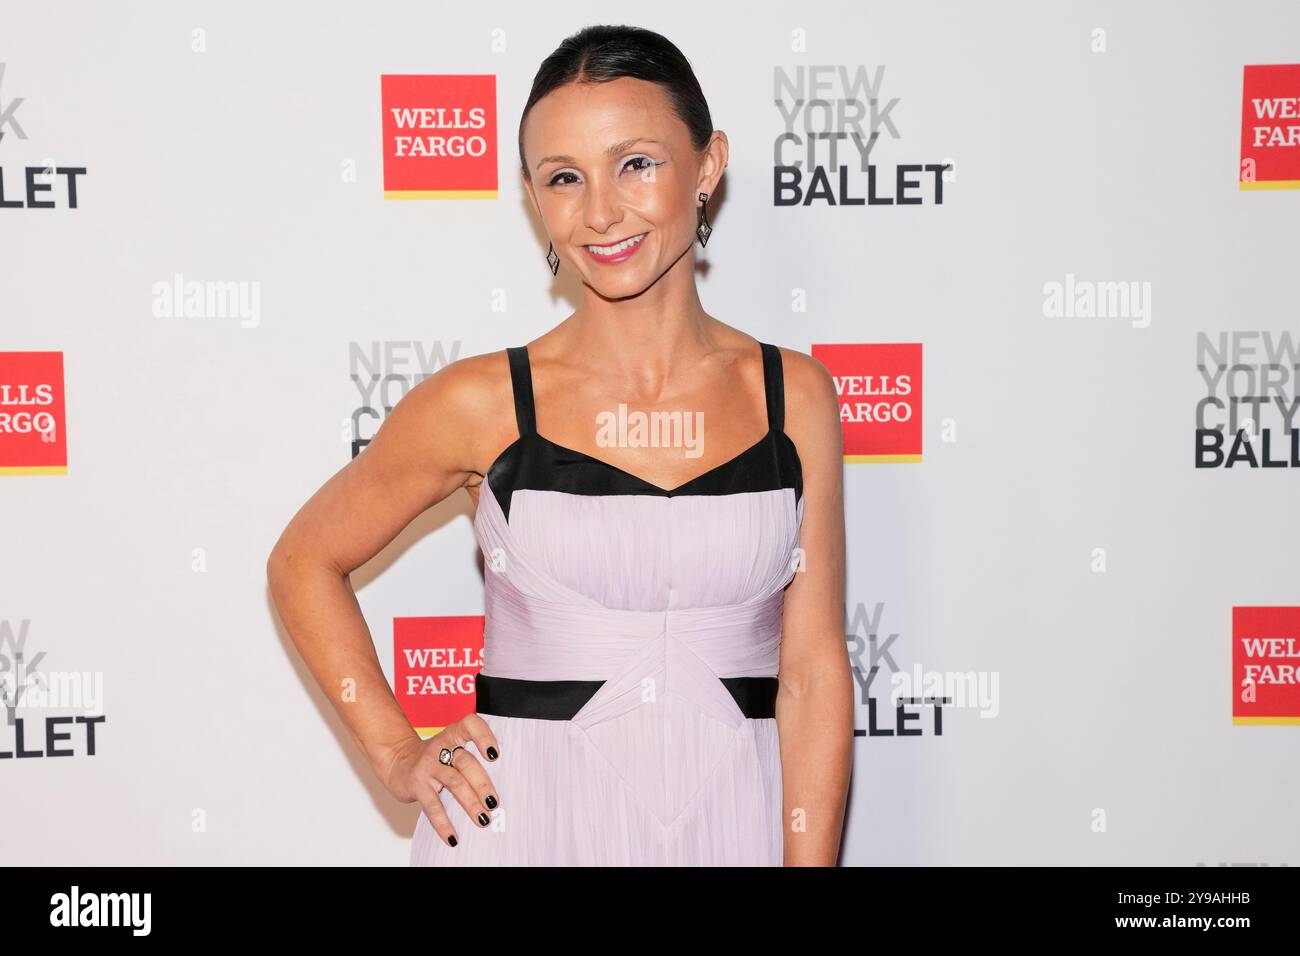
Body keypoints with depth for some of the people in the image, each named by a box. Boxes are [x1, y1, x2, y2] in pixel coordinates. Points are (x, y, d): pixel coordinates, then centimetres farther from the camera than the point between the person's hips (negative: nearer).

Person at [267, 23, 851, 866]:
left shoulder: (796, 396, -1)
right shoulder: (482, 403, -6)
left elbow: (814, 670, -2)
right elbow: (305, 562, 7)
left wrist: (810, 857, -7)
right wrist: (397, 756, 1)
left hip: (734, 822, 2)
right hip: (525, 821, -1)